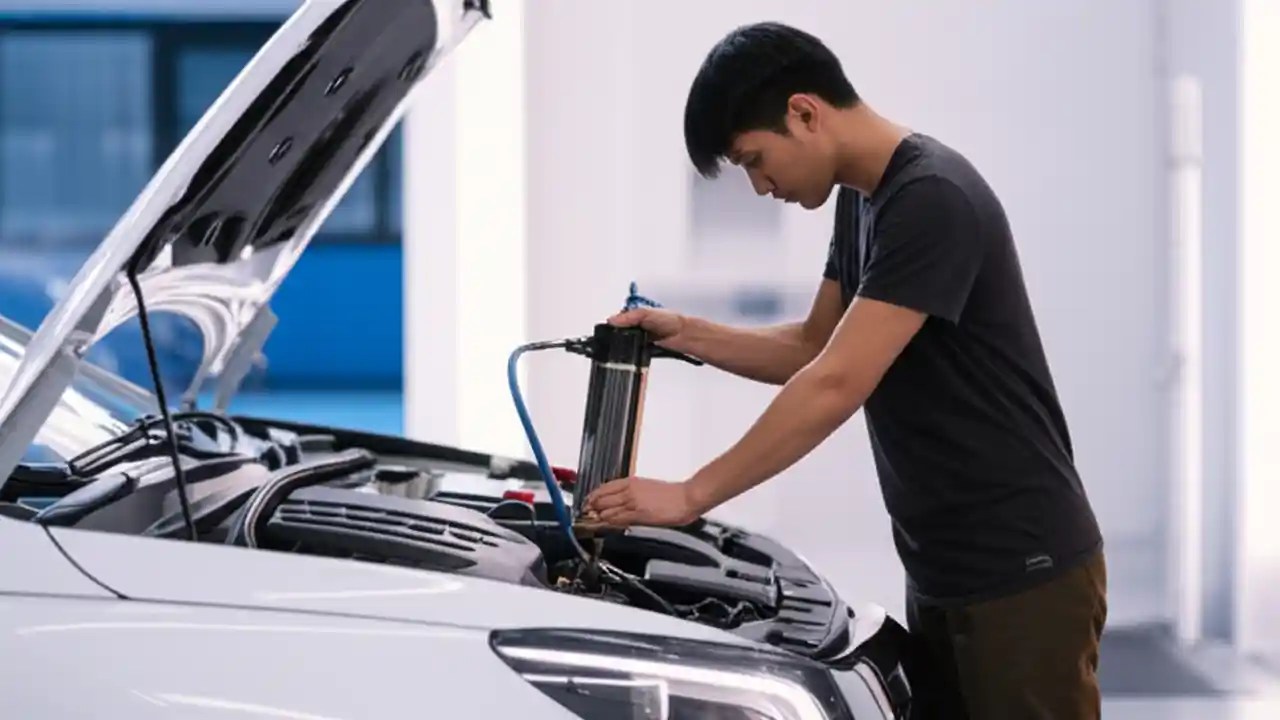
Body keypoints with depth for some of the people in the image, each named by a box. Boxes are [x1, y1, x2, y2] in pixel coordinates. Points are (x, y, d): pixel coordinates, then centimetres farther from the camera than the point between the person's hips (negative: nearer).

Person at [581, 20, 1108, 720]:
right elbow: (813, 350, 22)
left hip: (1021, 571, -9)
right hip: (942, 571, 9)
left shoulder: (932, 201, -20)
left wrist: (691, 495, -20)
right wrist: (685, 334, 8)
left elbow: (836, 386, -23)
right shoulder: (862, 199, 11)